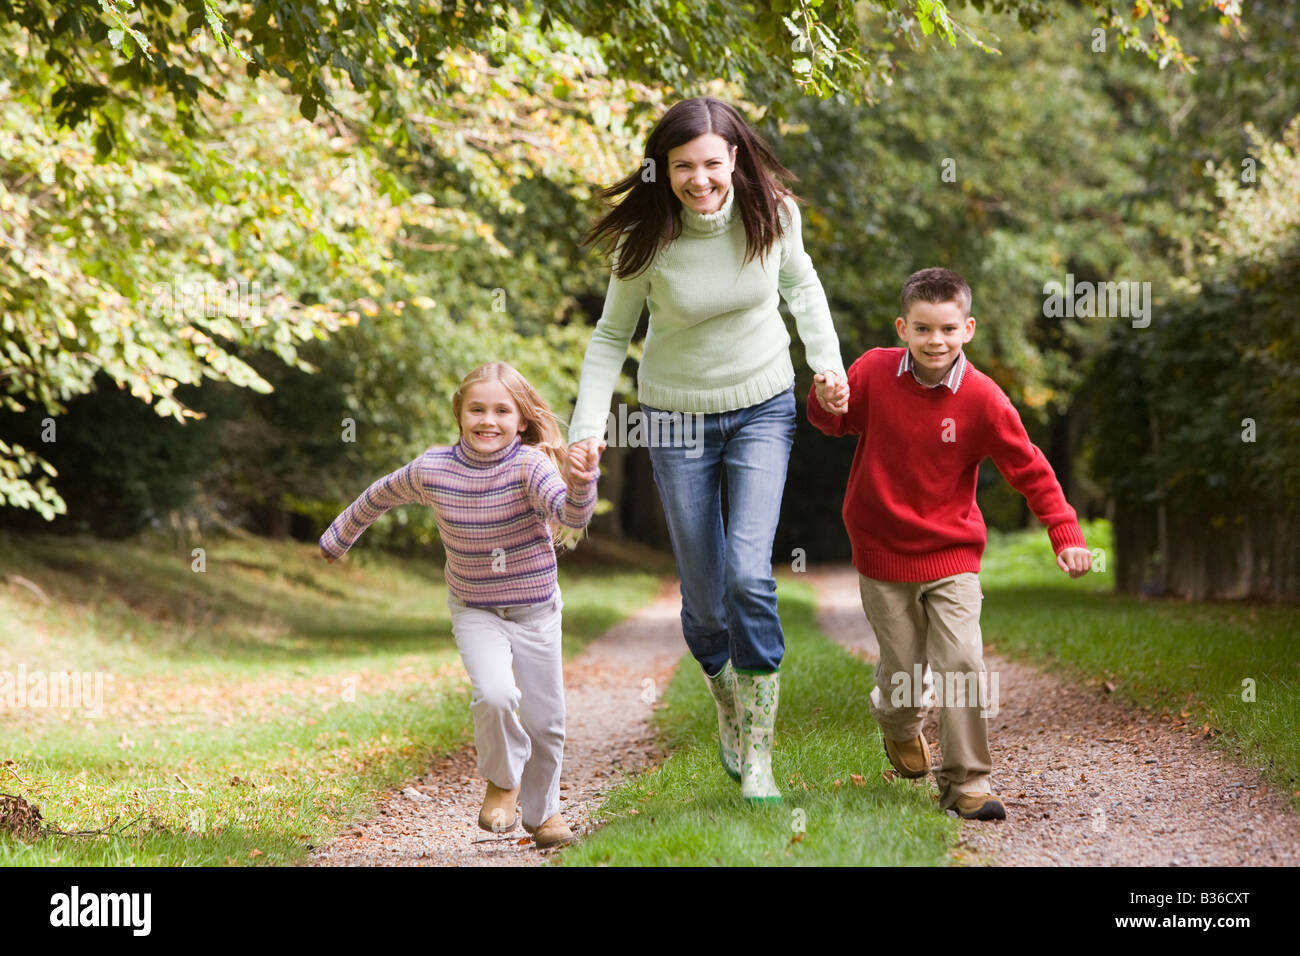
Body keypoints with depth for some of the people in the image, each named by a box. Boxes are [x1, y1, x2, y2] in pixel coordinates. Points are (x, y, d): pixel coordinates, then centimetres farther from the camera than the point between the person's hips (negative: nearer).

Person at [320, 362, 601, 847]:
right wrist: (336, 539, 20)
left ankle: (542, 811, 33)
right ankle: (501, 781, 4)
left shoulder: (529, 465, -21)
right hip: (475, 612, 0)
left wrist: (581, 483, -61)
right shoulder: (431, 470, -13)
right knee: (494, 694, -25)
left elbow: (572, 515, -39)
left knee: (545, 719, 7)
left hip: (536, 611, 0)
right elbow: (379, 497, 7)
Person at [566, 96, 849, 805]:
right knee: (703, 595, 5)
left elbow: (800, 283, 9)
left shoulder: (772, 212, -13)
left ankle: (758, 759, -7)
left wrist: (827, 361, -1)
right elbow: (611, 336, -4)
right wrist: (588, 427, -14)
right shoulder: (646, 240, -17)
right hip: (678, 418, 0)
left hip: (763, 409, 0)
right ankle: (728, 706, 38)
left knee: (749, 574, -16)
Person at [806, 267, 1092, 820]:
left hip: (952, 555, 0)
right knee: (904, 673, 5)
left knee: (962, 664, -12)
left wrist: (1065, 535, -11)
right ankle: (900, 727, 42)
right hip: (883, 551, 0)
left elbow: (1029, 469, -5)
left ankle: (965, 784, 1)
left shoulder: (981, 398, -10)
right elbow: (834, 422, 9)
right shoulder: (873, 373, -8)